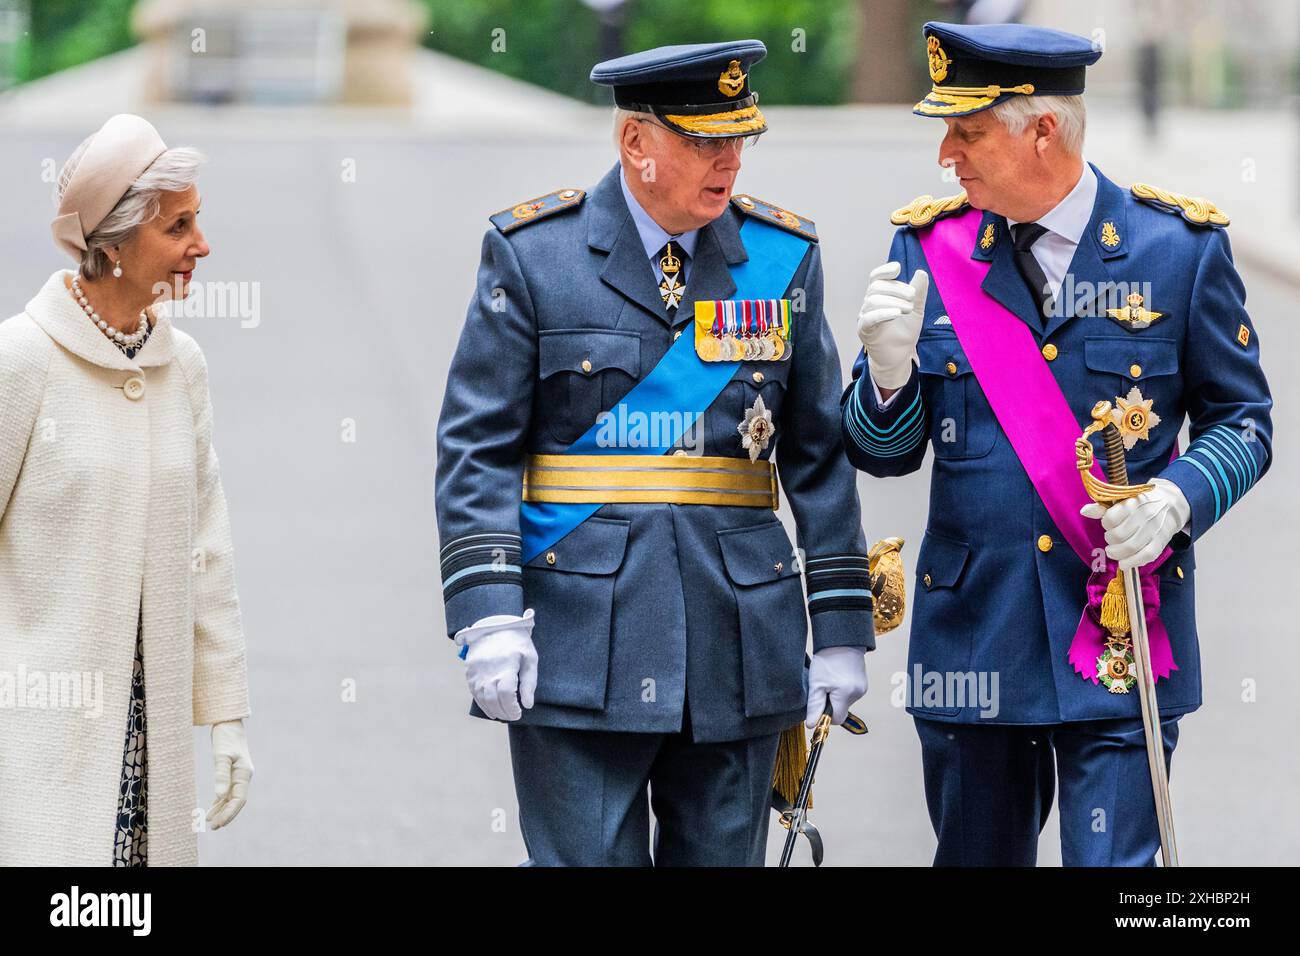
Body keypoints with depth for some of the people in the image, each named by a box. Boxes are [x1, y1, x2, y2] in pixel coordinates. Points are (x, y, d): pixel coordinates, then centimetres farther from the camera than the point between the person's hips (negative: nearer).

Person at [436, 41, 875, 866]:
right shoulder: (532, 252, 0)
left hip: (739, 636, 3)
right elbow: (477, 449, -3)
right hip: (578, 646, -3)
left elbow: (820, 454, 10)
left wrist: (842, 628, 6)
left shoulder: (783, 256, 8)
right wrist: (488, 613, -14)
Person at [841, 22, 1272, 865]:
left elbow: (1243, 420, 5)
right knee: (977, 855, 12)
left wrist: (1176, 499, -15)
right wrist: (889, 367, -16)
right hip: (973, 631, 3)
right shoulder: (930, 246, 3)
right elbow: (884, 454, 6)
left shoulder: (1180, 247, -2)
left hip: (1121, 637, -3)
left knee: (1111, 859, -10)